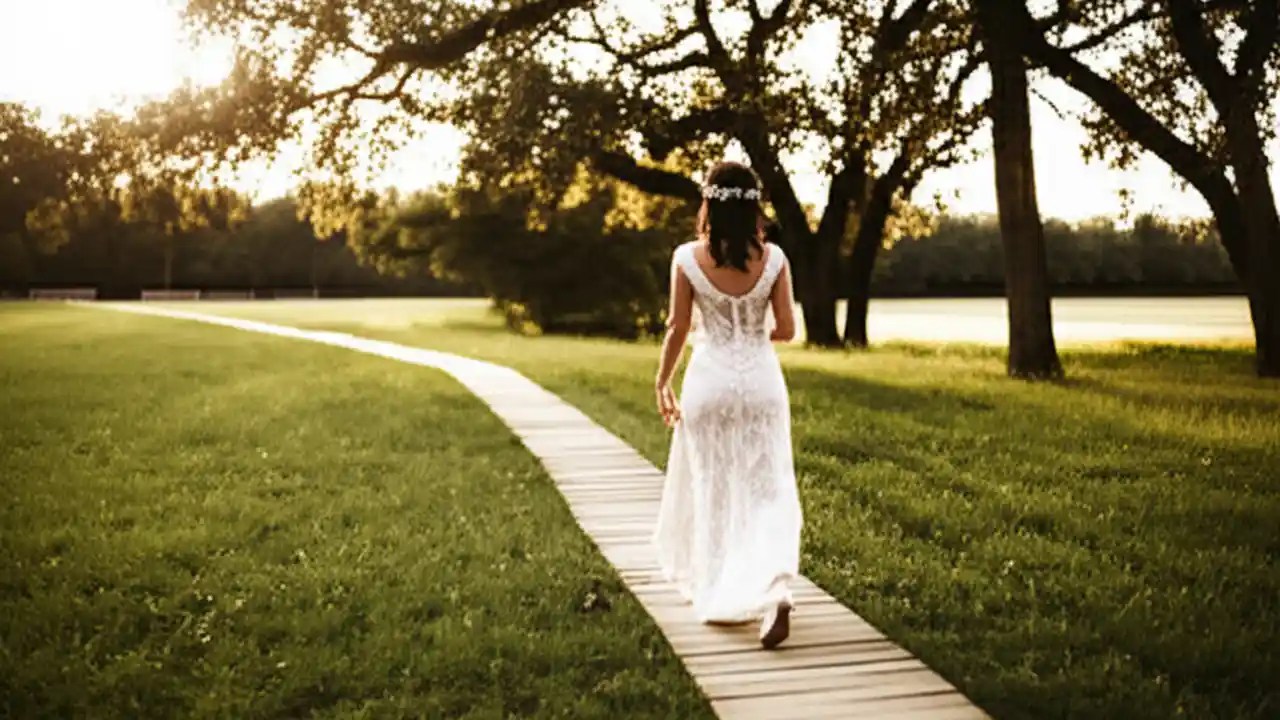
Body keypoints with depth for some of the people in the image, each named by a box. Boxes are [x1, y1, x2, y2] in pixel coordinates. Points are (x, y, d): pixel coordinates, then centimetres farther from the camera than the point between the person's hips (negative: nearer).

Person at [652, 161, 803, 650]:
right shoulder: (773, 258, -3)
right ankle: (774, 593, -15)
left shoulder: (688, 257, -7)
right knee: (766, 492, 4)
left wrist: (662, 381, 8)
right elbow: (787, 330, -1)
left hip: (710, 380, 0)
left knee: (712, 489, 14)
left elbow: (678, 327, -4)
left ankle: (717, 595, 25)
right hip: (761, 381, 1)